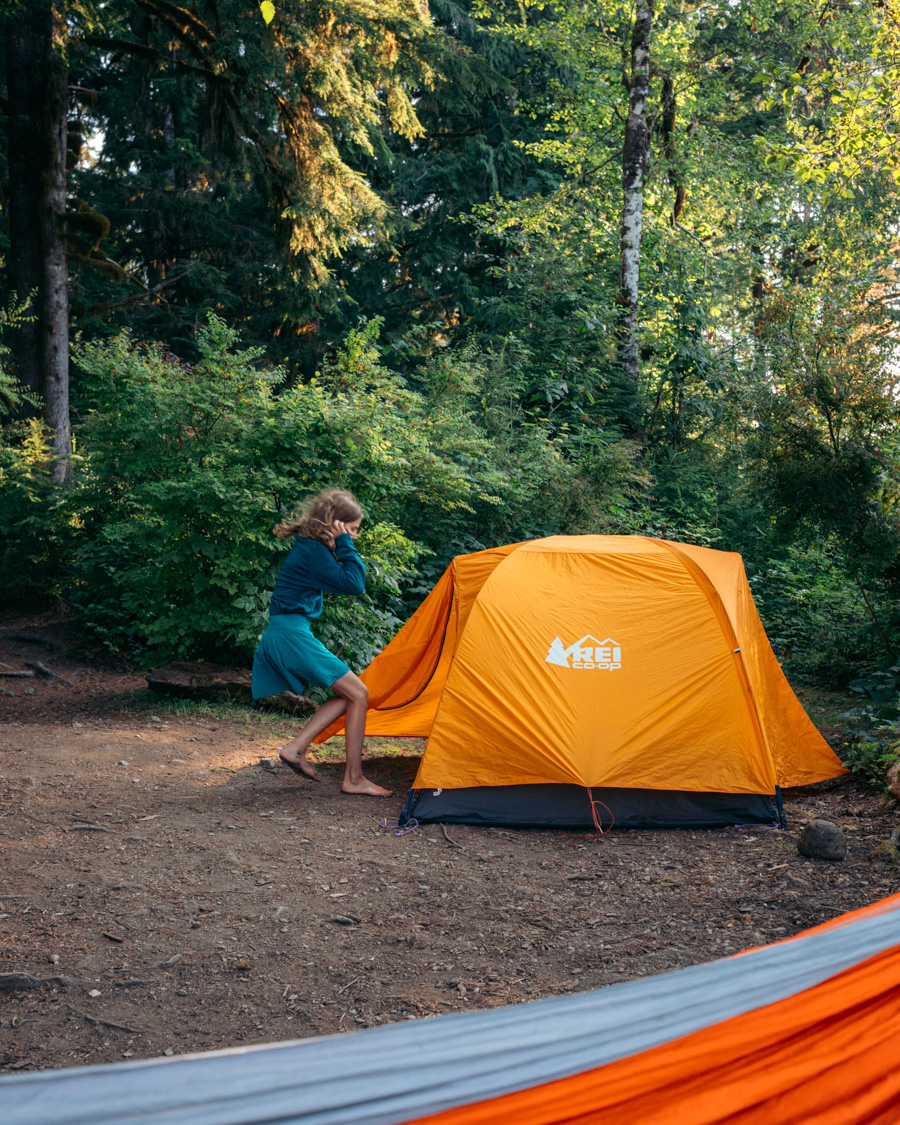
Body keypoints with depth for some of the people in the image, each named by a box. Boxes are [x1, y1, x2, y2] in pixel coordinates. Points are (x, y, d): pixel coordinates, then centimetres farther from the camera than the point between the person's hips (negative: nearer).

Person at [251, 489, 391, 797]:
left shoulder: (307, 547, 15)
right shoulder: (313, 551, -15)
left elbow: (339, 579, 20)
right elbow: (354, 583, -18)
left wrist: (342, 547, 8)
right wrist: (344, 544, -13)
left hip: (280, 636, 10)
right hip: (293, 635, -10)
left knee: (347, 695, 14)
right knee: (358, 694, -4)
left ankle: (296, 748, 7)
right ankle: (353, 778, -1)